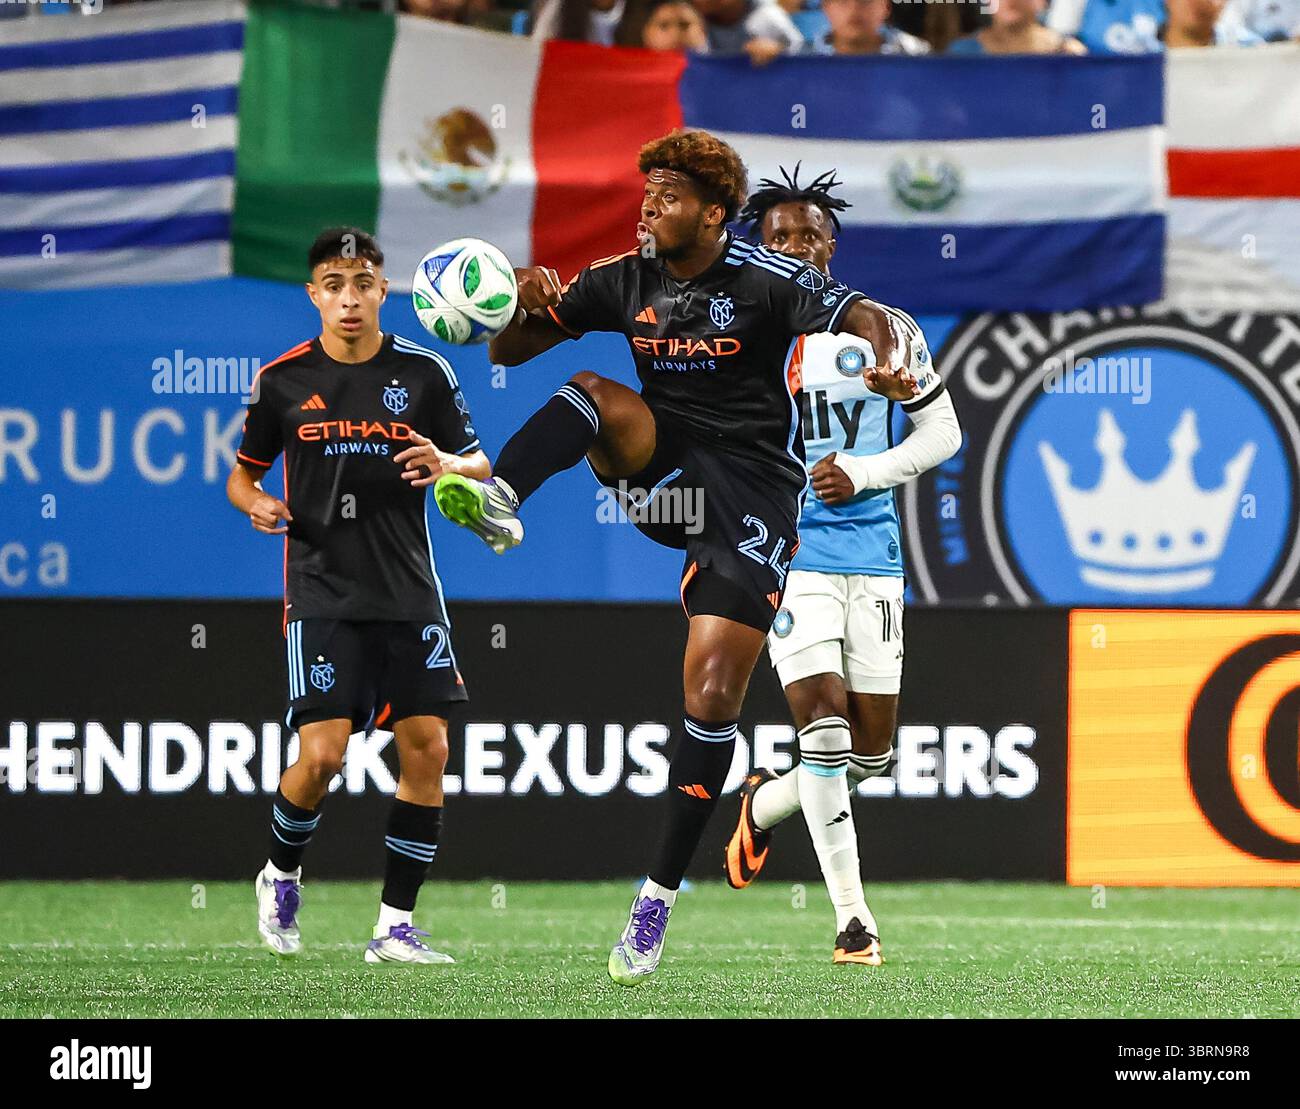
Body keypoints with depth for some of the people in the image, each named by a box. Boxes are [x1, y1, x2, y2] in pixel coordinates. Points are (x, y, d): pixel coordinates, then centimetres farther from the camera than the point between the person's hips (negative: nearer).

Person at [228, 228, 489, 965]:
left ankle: (396, 924, 5)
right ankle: (281, 875, 17)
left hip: (410, 593, 2)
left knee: (428, 749, -5)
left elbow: (480, 464, 7)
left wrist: (451, 465, -16)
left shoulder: (424, 372, 2)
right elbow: (243, 473, 13)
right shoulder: (284, 379, 2)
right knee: (322, 755, -13)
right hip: (322, 593, -2)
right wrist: (257, 504, -10)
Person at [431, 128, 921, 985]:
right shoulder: (623, 281, 3)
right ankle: (496, 503, -49)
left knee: (713, 691, -11)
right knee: (594, 392, -25)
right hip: (664, 463, 4)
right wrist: (528, 310, -18)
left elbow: (864, 318, -20)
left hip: (753, 489, -4)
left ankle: (662, 893, -5)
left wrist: (888, 361, -44)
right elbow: (510, 351, 6)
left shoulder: (765, 280, -10)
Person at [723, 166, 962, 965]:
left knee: (874, 746, 4)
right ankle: (853, 918, -12)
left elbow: (942, 432, 8)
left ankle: (765, 804, 36)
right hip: (787, 557, -3)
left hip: (871, 553, 3)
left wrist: (864, 473, -7)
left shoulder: (885, 331, 3)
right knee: (824, 719, -16)